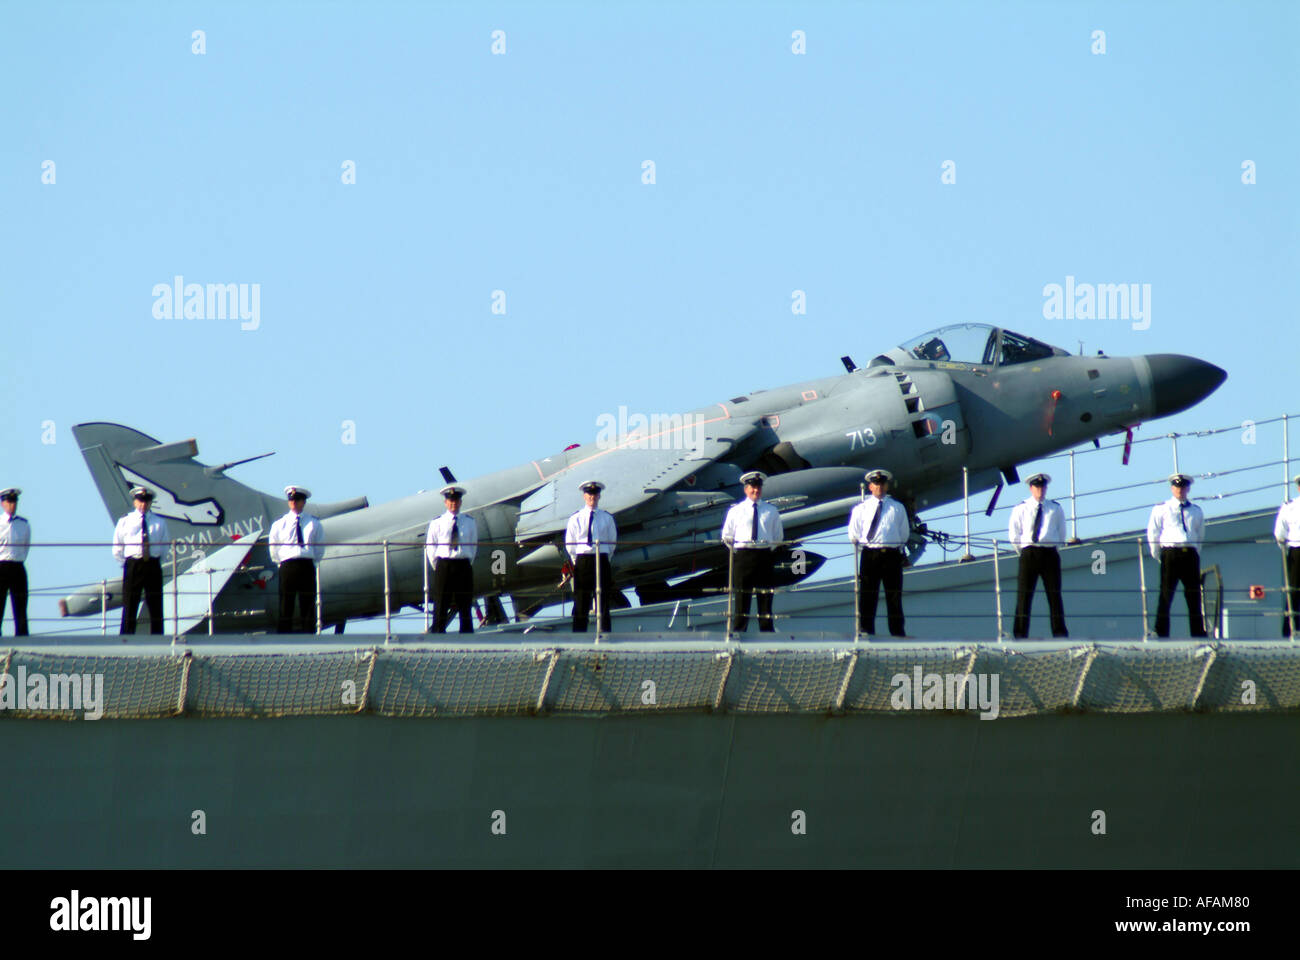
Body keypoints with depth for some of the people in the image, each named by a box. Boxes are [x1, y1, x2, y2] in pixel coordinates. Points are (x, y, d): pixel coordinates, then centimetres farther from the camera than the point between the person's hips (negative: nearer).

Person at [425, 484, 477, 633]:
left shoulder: (470, 523, 9)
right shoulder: (437, 523, 3)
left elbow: (474, 546, 15)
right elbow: (430, 548, 5)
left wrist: (466, 565, 9)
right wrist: (438, 568, 2)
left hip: (464, 566, 2)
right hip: (443, 565, -2)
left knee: (465, 606, 3)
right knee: (441, 606, -4)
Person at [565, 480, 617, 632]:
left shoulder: (607, 518, 8)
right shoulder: (575, 519, 4)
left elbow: (612, 542, 13)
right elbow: (569, 544, 8)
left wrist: (604, 561, 9)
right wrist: (577, 562, 5)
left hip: (602, 561, 1)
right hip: (582, 560, -1)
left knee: (603, 602, -1)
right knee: (581, 604, -2)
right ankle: (578, 635, -1)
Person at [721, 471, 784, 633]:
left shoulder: (771, 511, 11)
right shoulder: (736, 511, 7)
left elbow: (778, 536, 19)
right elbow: (726, 535, 12)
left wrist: (770, 548, 8)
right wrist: (736, 549, 4)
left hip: (765, 554, 1)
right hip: (742, 555, -1)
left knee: (765, 595, 2)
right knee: (741, 595, -2)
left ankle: (767, 630, 7)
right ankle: (739, 630, 2)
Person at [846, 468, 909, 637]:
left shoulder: (897, 508, 13)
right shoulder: (861, 508, 11)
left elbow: (904, 533, 17)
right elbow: (853, 534, 11)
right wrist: (863, 543, 5)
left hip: (892, 554, 0)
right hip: (870, 553, 0)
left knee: (894, 595, 2)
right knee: (867, 595, -1)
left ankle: (897, 631, 4)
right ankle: (866, 629, 3)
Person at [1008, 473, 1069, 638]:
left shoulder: (1055, 508, 11)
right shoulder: (1021, 508, 6)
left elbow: (1062, 533, 18)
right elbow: (1014, 533, 7)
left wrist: (1055, 549, 11)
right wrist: (1023, 552, 4)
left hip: (1050, 554, 1)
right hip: (1028, 553, -1)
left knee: (1054, 594, -1)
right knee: (1024, 594, -5)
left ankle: (1060, 634, 1)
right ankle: (1020, 635, -4)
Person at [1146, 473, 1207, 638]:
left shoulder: (1196, 511, 16)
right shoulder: (1161, 509, 7)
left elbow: (1200, 535, 22)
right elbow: (1152, 534, 7)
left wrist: (1195, 554, 14)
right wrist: (1158, 556, 4)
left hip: (1190, 555, 3)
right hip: (1170, 553, -3)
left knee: (1194, 598, 4)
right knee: (1165, 596, -5)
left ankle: (1198, 634, 8)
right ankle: (1161, 634, -5)